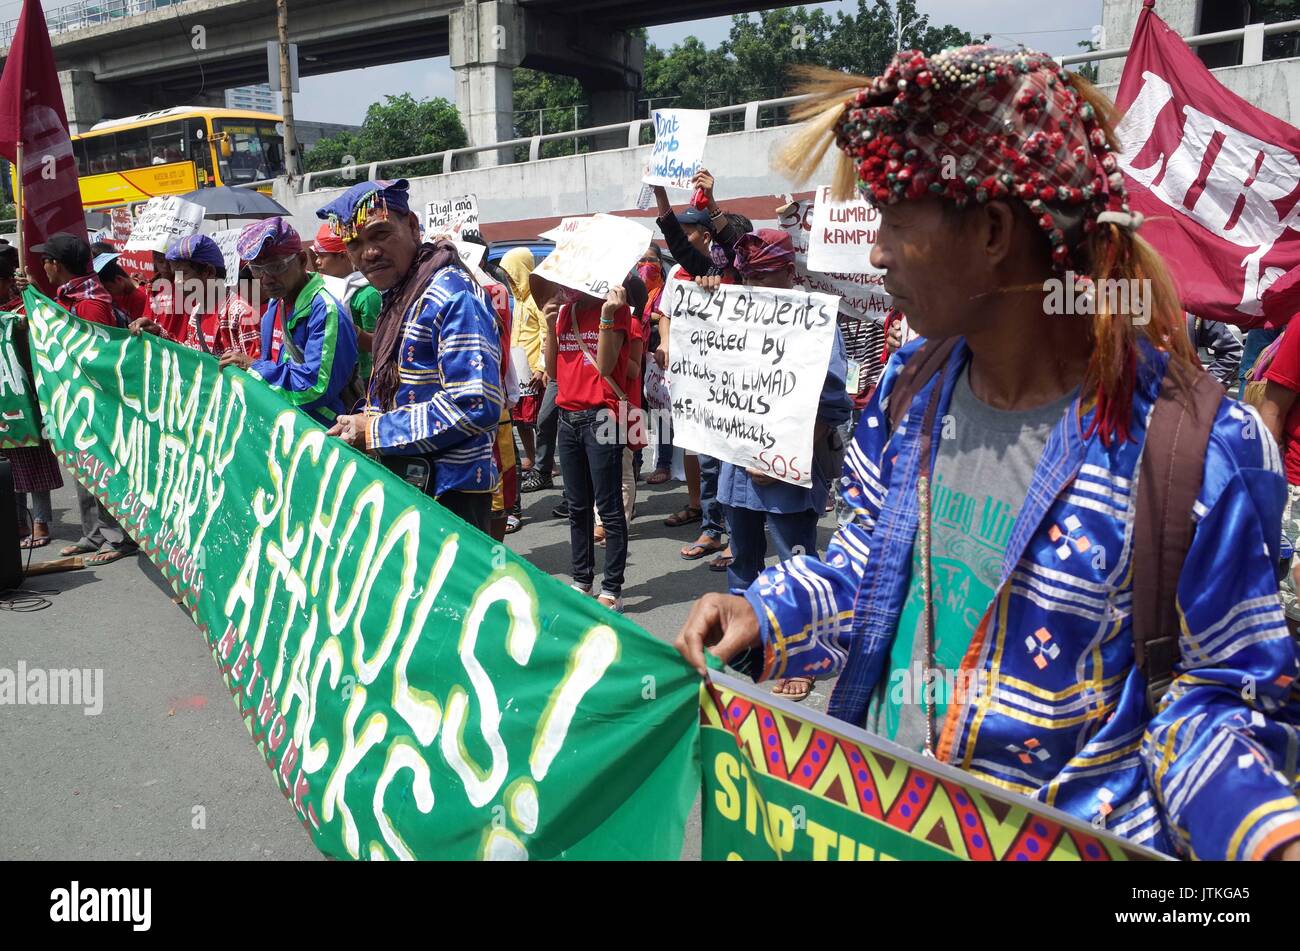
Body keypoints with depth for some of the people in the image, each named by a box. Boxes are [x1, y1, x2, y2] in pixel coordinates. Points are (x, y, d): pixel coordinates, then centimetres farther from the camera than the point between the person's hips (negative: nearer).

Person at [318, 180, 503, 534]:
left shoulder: (453, 295, -17)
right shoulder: (396, 297, 14)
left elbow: (475, 405, -26)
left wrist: (375, 429, -18)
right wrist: (360, 420, 7)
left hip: (449, 496, -9)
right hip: (404, 487, 9)